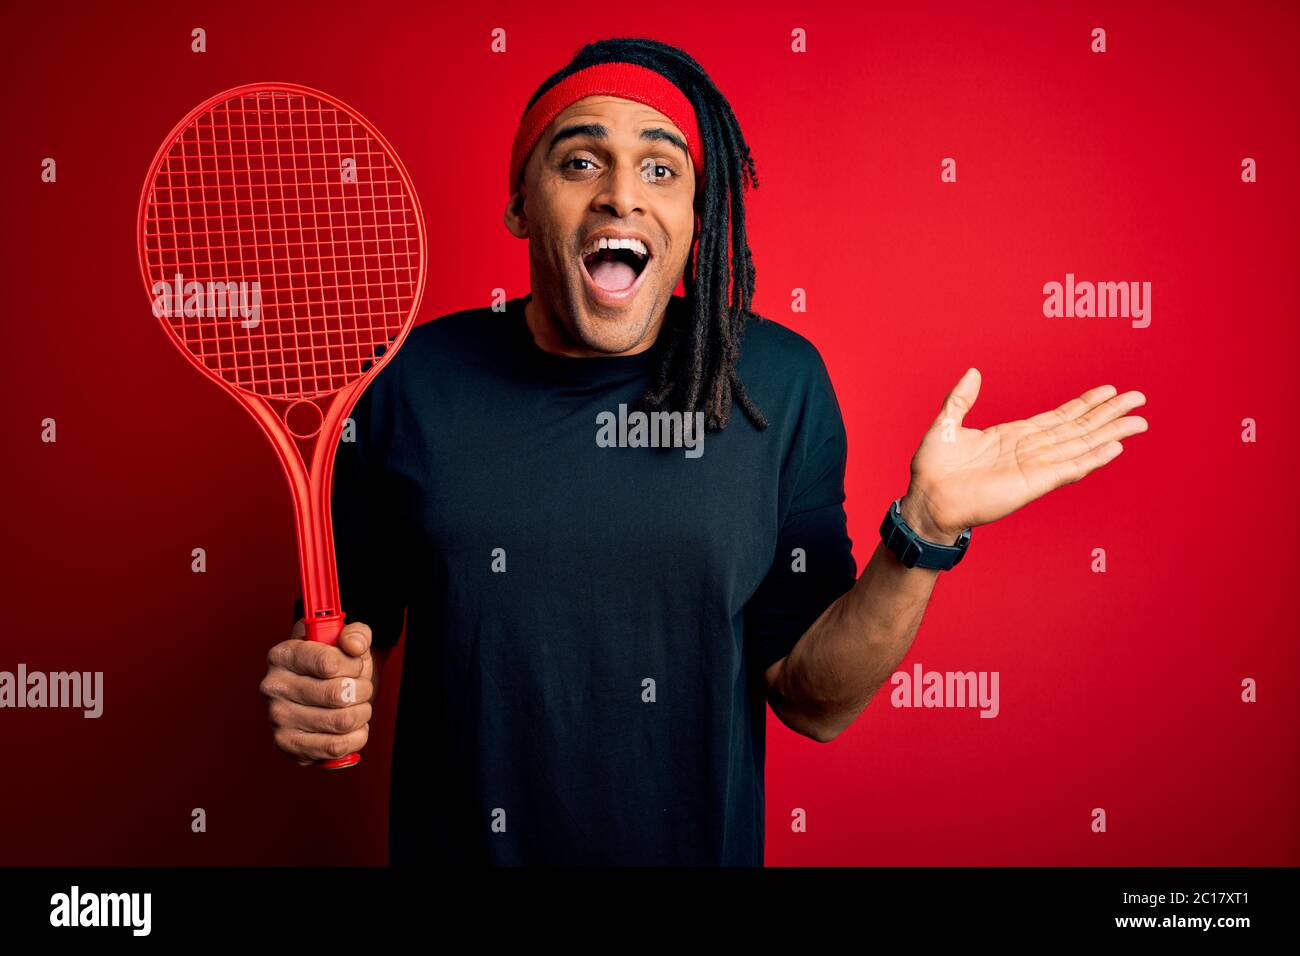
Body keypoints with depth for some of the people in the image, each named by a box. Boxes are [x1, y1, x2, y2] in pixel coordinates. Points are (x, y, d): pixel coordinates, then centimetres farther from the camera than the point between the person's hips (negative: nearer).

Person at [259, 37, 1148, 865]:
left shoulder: (777, 383, -11)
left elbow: (813, 698, -9)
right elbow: (348, 625, -1)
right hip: (453, 839, 1)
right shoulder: (410, 380, -12)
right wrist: (311, 695, -21)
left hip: (705, 840, 0)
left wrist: (924, 533, -22)